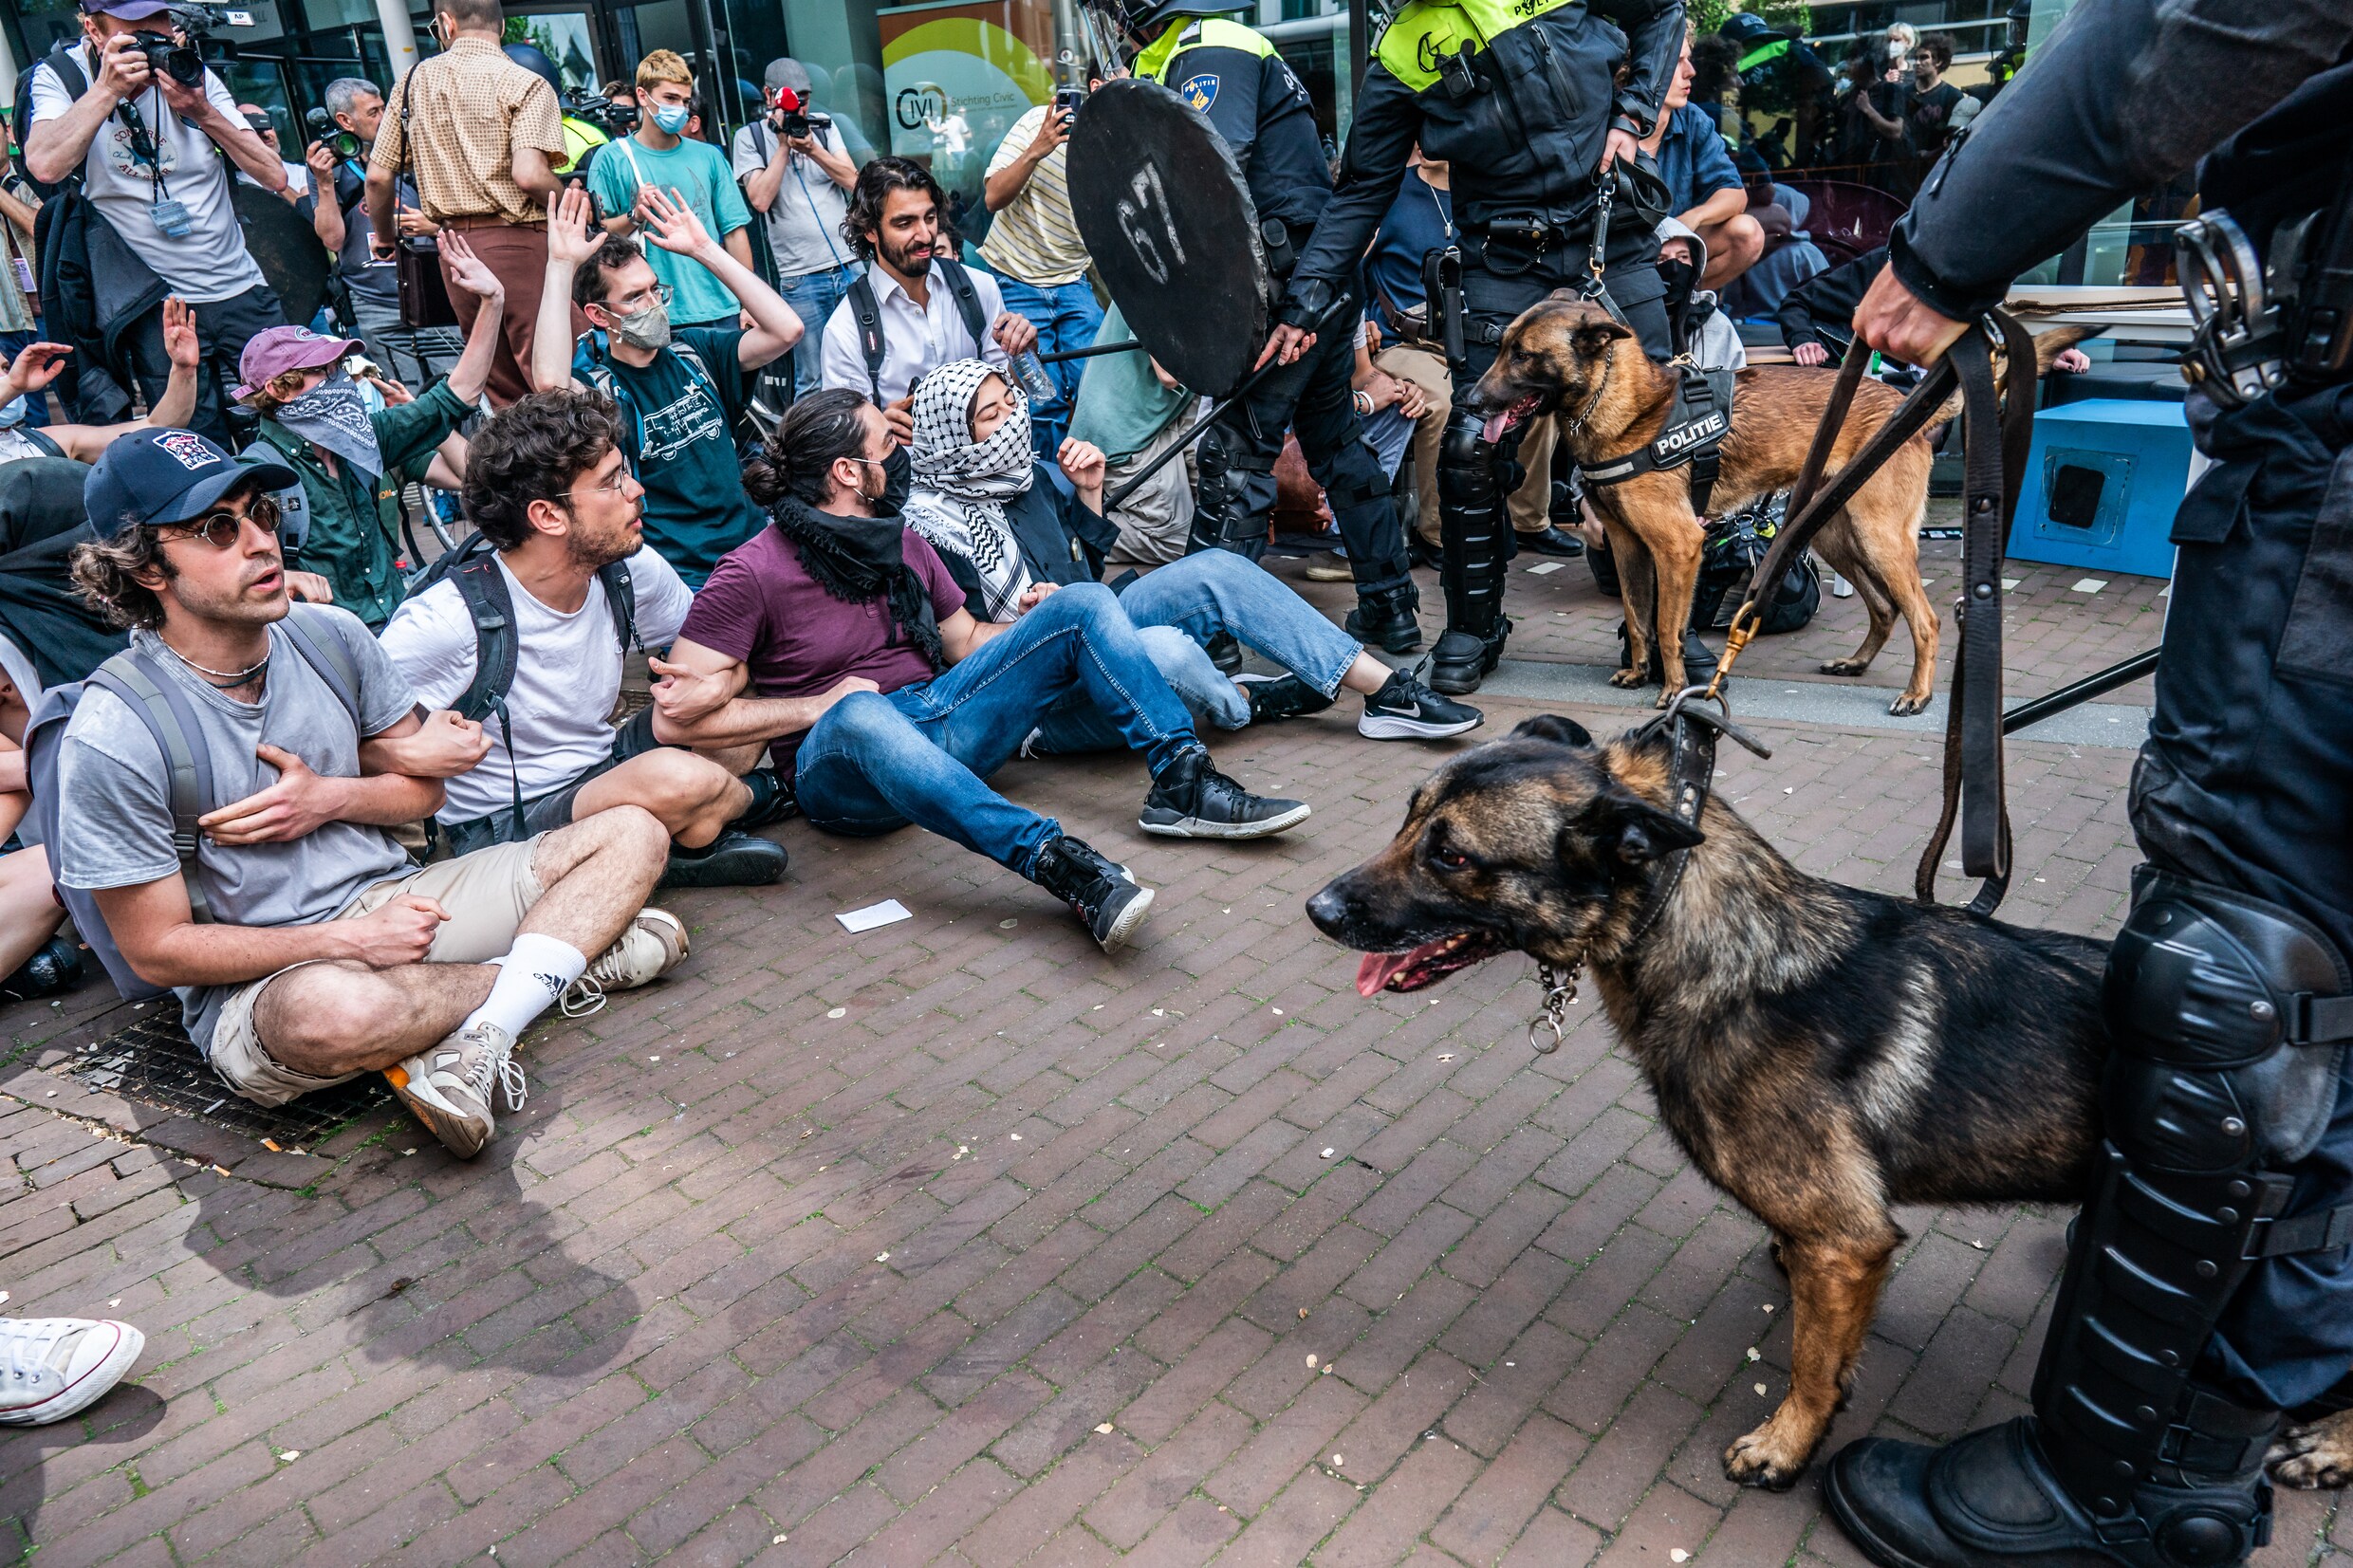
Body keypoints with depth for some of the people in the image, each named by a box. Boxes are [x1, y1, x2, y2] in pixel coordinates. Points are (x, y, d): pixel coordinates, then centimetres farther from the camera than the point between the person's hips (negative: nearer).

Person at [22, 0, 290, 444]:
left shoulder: (192, 73, 4)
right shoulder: (60, 77, -2)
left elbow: (274, 177, -3)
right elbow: (45, 167, -21)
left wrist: (203, 113, -15)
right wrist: (107, 87, -18)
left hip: (242, 290, 3)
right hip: (157, 309, -2)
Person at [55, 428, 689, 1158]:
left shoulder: (328, 634, 0)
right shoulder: (112, 738, -15)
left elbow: (422, 786, 11)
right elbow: (156, 950, -11)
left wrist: (328, 799, -11)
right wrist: (351, 940, -16)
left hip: (394, 902, 6)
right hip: (256, 984, -5)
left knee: (632, 834, -7)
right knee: (329, 1010, -44)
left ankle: (477, 1041, -25)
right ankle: (566, 957, -16)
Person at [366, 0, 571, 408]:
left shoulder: (414, 81, 12)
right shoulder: (524, 84, -5)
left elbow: (378, 176, 12)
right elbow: (529, 174, -19)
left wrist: (383, 237, 27)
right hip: (519, 242, -6)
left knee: (504, 391, 13)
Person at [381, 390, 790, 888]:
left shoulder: (631, 571, -8)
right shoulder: (451, 619, -24)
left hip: (604, 769, 7)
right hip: (503, 824, -6)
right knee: (677, 778, -34)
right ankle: (749, 796, 1)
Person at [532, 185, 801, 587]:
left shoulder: (694, 349, 12)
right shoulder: (595, 384, -3)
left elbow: (786, 329, -1)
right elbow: (550, 382, -28)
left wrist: (705, 250, 0)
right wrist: (561, 266, -21)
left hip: (752, 545, 5)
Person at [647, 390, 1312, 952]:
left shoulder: (903, 545, 13)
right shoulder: (752, 574, -9)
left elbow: (965, 640, 21)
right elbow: (676, 715, -12)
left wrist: (1044, 624, 2)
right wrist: (820, 704, -14)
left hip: (936, 724, 6)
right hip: (842, 770, -6)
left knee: (1084, 603, -5)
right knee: (859, 714, -44)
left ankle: (1183, 781, -17)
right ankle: (1056, 861, -53)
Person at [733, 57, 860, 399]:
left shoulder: (823, 127, 14)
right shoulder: (750, 137, 5)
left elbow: (851, 179, 2)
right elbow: (760, 200, -9)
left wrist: (812, 149, -10)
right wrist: (783, 144, -7)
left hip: (851, 265, 3)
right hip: (800, 277, -3)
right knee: (812, 380, -2)